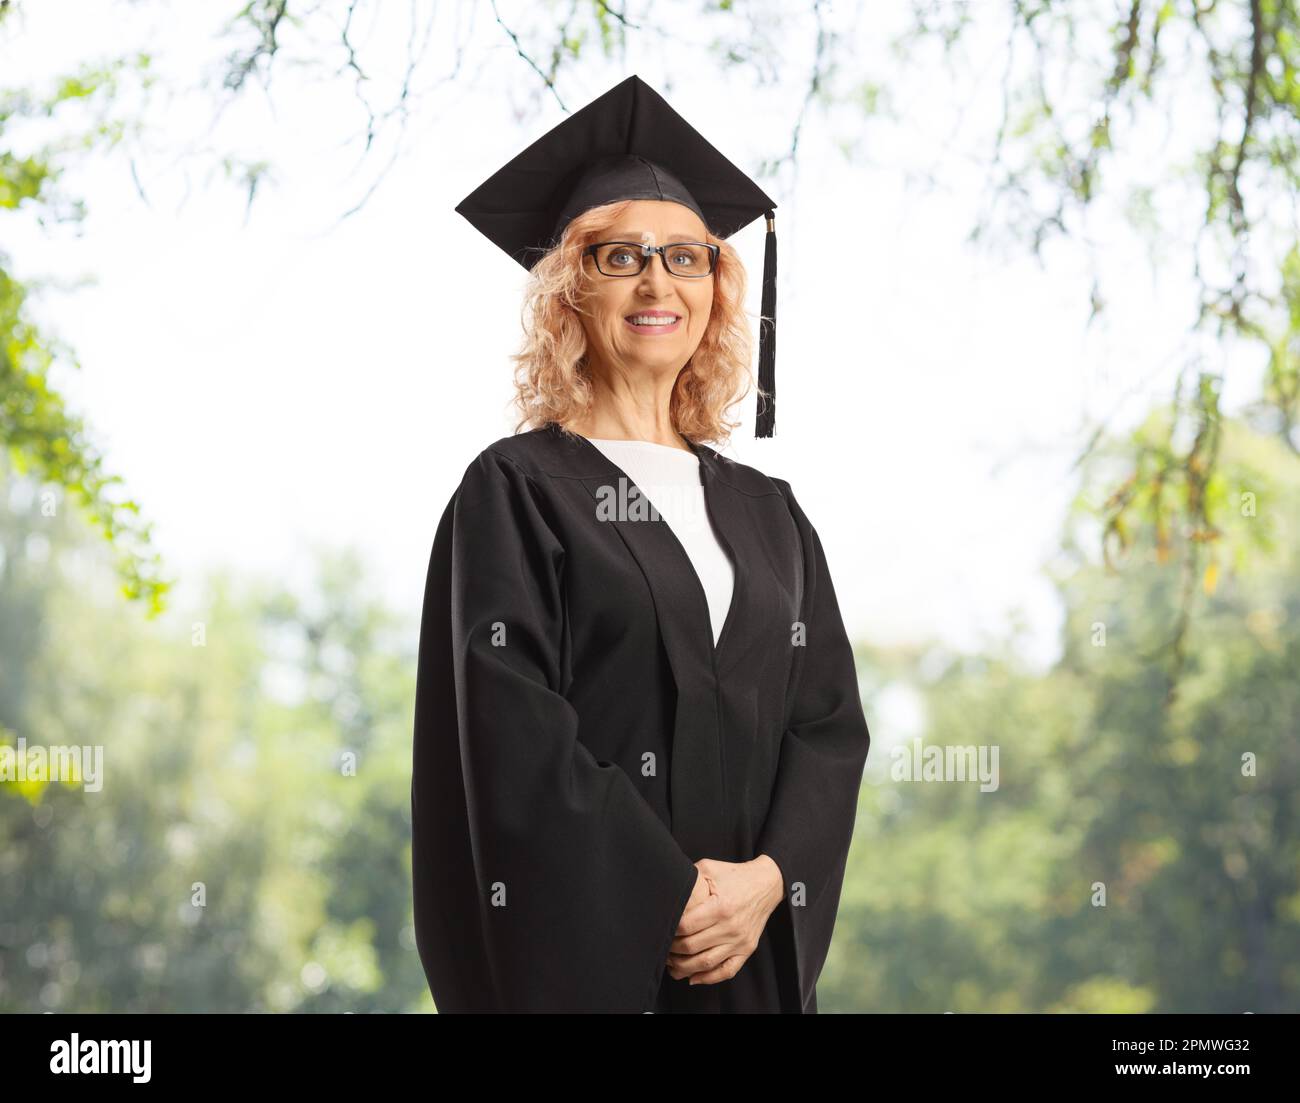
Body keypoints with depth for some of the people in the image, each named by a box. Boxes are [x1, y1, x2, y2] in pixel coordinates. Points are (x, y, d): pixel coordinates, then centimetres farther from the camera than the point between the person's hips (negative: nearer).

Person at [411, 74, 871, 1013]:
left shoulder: (768, 513, 12)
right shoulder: (516, 491, -3)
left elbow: (830, 717, 5)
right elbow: (512, 732, -12)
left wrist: (766, 881, -11)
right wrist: (673, 899, -15)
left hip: (755, 953, 4)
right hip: (584, 947, -4)